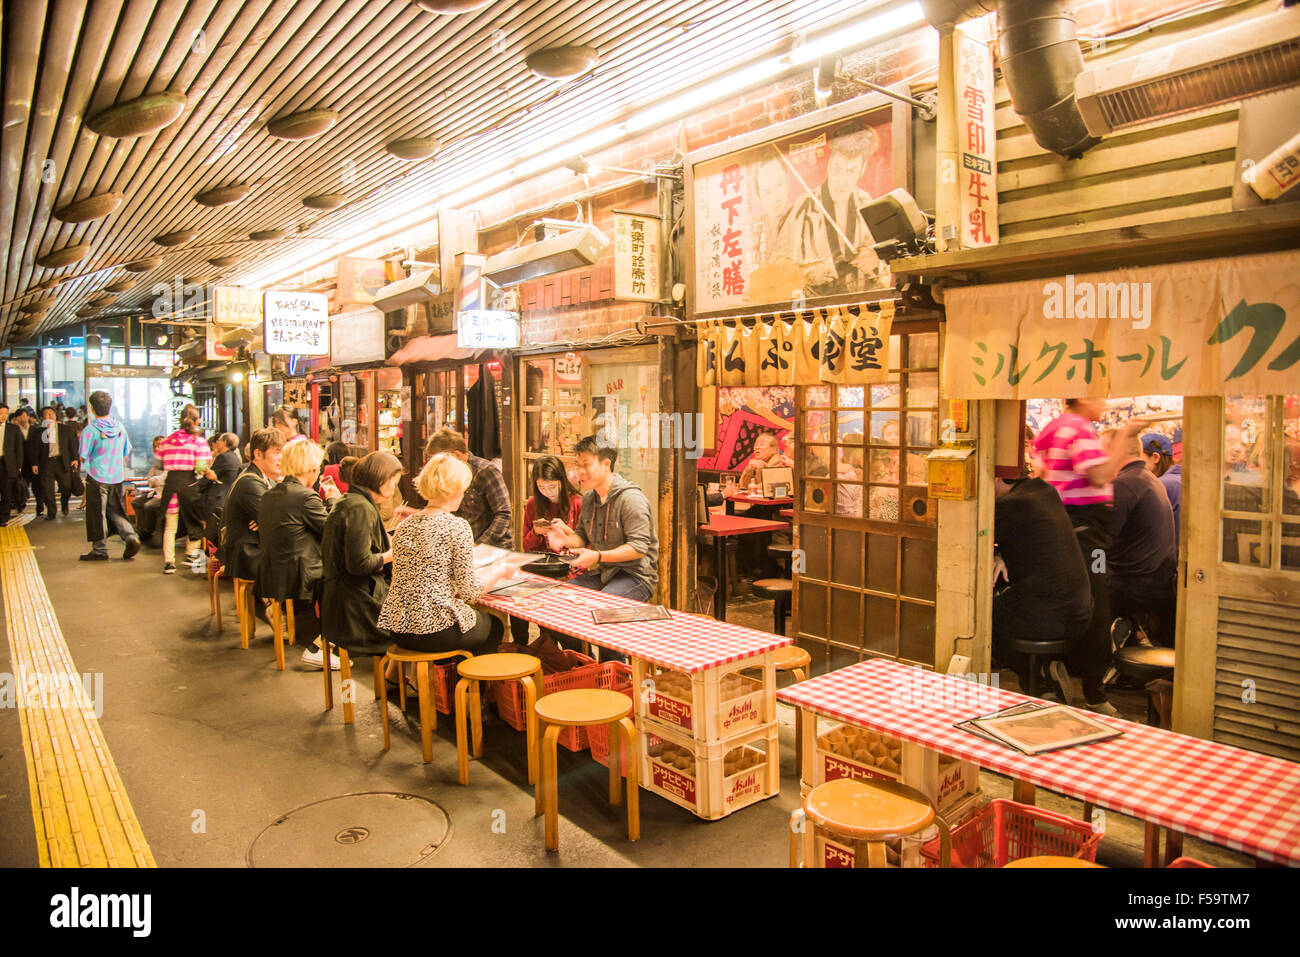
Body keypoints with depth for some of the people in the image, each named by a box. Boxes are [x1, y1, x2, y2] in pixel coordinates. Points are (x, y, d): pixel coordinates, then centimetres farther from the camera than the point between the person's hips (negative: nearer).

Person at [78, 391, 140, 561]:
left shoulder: (90, 430, -13)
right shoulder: (120, 427, 2)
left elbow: (83, 457, -10)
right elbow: (126, 453, 9)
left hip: (97, 477, -5)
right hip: (117, 476, 5)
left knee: (96, 513, 6)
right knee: (115, 511, 16)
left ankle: (99, 550, 11)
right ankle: (131, 537, -5)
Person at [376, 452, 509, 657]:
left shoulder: (404, 526, 6)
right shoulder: (457, 526, -14)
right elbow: (469, 592, -13)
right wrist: (499, 572, 5)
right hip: (437, 630, -7)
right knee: (494, 626, 24)